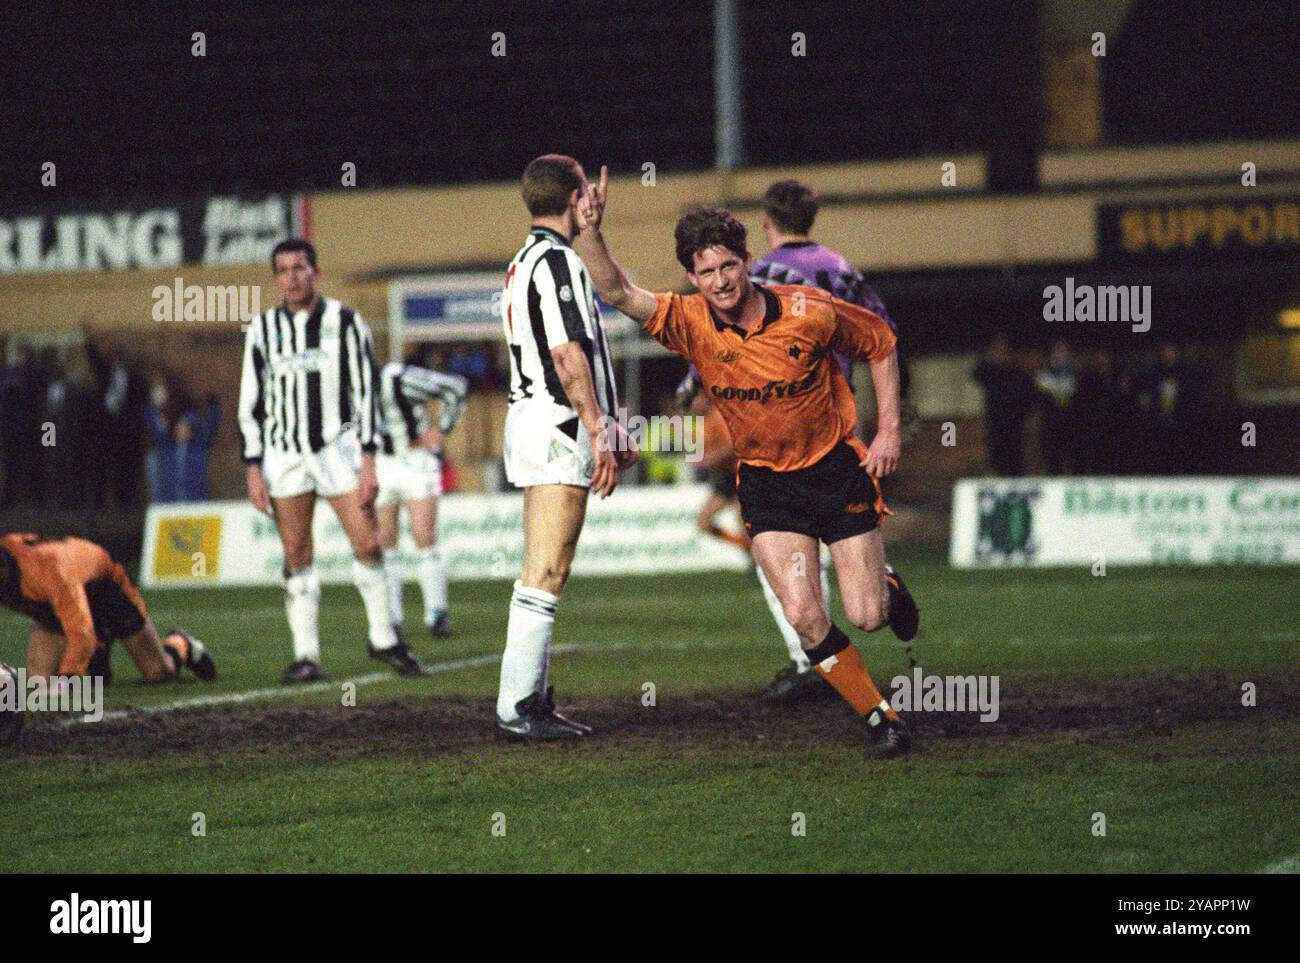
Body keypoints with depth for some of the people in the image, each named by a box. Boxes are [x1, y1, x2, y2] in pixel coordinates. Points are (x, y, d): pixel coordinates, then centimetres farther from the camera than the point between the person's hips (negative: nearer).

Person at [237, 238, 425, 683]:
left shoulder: (344, 321, 3)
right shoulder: (263, 328, 8)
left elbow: (365, 391, 1)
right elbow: (250, 402, 9)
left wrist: (367, 459, -7)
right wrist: (254, 468, 2)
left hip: (337, 446, -1)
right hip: (284, 451, 1)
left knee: (368, 544, -8)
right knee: (297, 558, -1)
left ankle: (383, 639, 6)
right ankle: (306, 655, 2)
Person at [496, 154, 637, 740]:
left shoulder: (524, 262, 20)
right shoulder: (557, 259, -12)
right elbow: (567, 353, -20)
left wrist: (605, 429, 27)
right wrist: (599, 432, -20)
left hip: (531, 422, 10)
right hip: (559, 429, -10)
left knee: (539, 575, 13)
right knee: (544, 576, -10)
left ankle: (528, 698, 15)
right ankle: (518, 707, -12)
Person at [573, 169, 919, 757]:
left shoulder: (809, 312, -17)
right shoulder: (692, 323, -14)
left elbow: (880, 344, 0)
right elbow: (617, 293, -25)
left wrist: (888, 431, -4)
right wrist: (590, 231, -41)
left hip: (836, 467, -1)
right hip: (764, 483, 1)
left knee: (866, 617, -2)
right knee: (803, 616, -14)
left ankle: (886, 585, 37)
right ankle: (879, 717, 6)